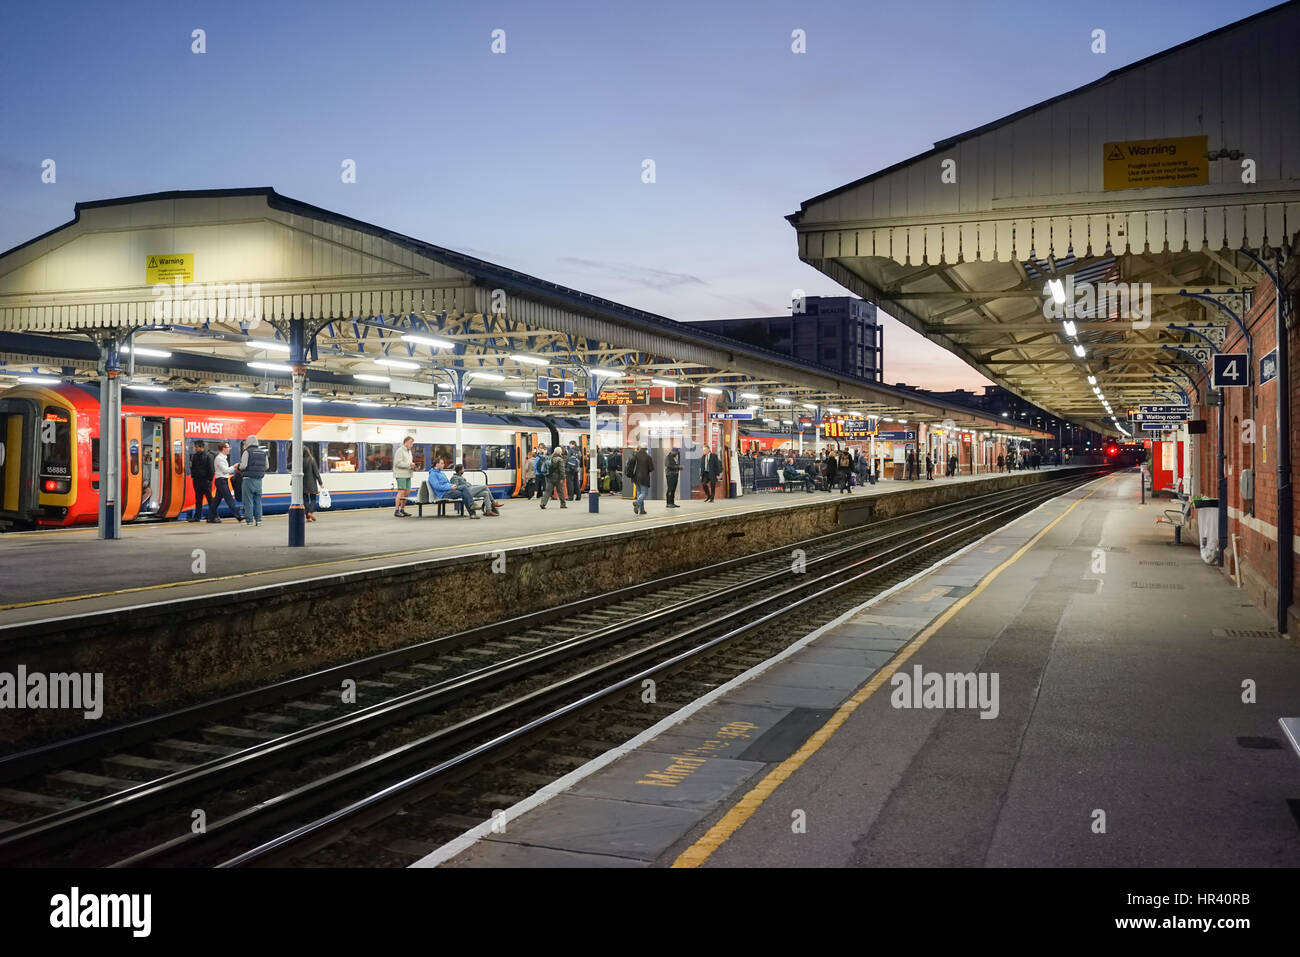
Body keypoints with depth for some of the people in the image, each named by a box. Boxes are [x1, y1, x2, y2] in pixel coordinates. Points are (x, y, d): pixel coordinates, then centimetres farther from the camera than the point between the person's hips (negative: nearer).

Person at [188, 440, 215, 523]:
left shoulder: (208, 456, -5)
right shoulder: (194, 456, 11)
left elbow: (210, 469, -8)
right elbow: (192, 467, 19)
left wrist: (209, 479, -12)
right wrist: (193, 476, 7)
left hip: (205, 480, -6)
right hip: (197, 480, 6)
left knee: (210, 498, -5)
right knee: (198, 499, 10)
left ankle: (213, 516, -4)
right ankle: (197, 516, 15)